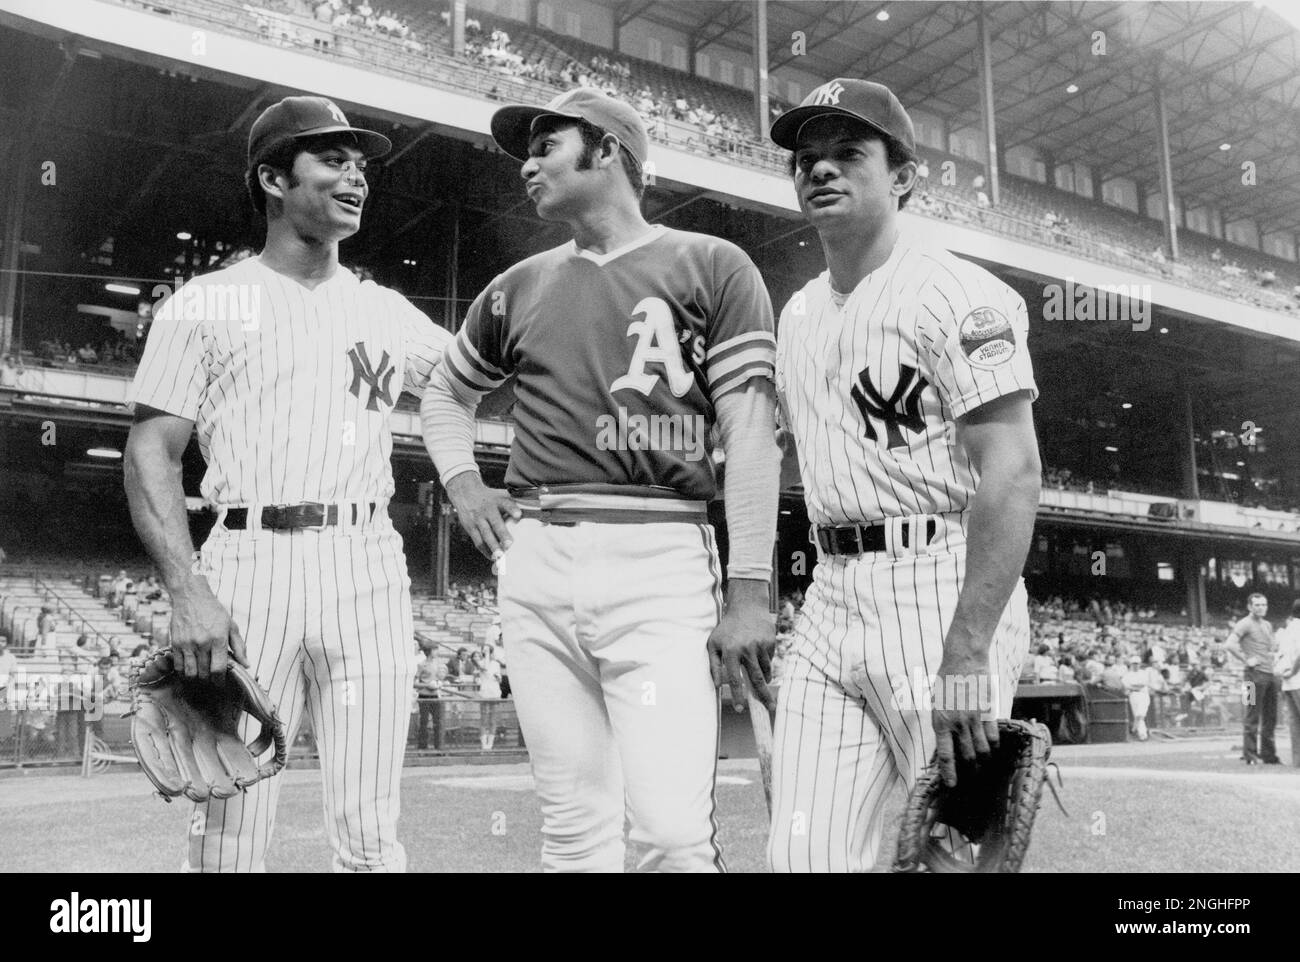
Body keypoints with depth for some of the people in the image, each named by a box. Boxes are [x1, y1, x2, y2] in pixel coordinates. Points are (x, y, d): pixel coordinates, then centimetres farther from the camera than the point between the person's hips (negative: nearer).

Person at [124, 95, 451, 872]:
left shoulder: (387, 310, 18)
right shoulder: (206, 303, 8)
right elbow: (152, 453, 1)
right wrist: (187, 591, -11)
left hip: (368, 569, 3)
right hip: (250, 561, -2)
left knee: (371, 836, 2)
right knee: (229, 832, -1)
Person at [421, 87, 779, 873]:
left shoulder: (712, 267, 5)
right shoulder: (518, 288, 18)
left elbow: (751, 435, -2)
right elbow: (446, 396, 34)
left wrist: (749, 593, -11)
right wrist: (465, 488, 14)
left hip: (661, 558, -4)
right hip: (536, 561, 4)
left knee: (676, 831, -13)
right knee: (575, 827, 5)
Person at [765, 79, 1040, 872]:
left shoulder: (957, 294, -6)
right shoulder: (798, 314, 18)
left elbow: (1013, 473, -16)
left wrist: (967, 655, -23)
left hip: (939, 589, -6)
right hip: (830, 600, 7)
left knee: (957, 848, -3)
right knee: (804, 855, 3)